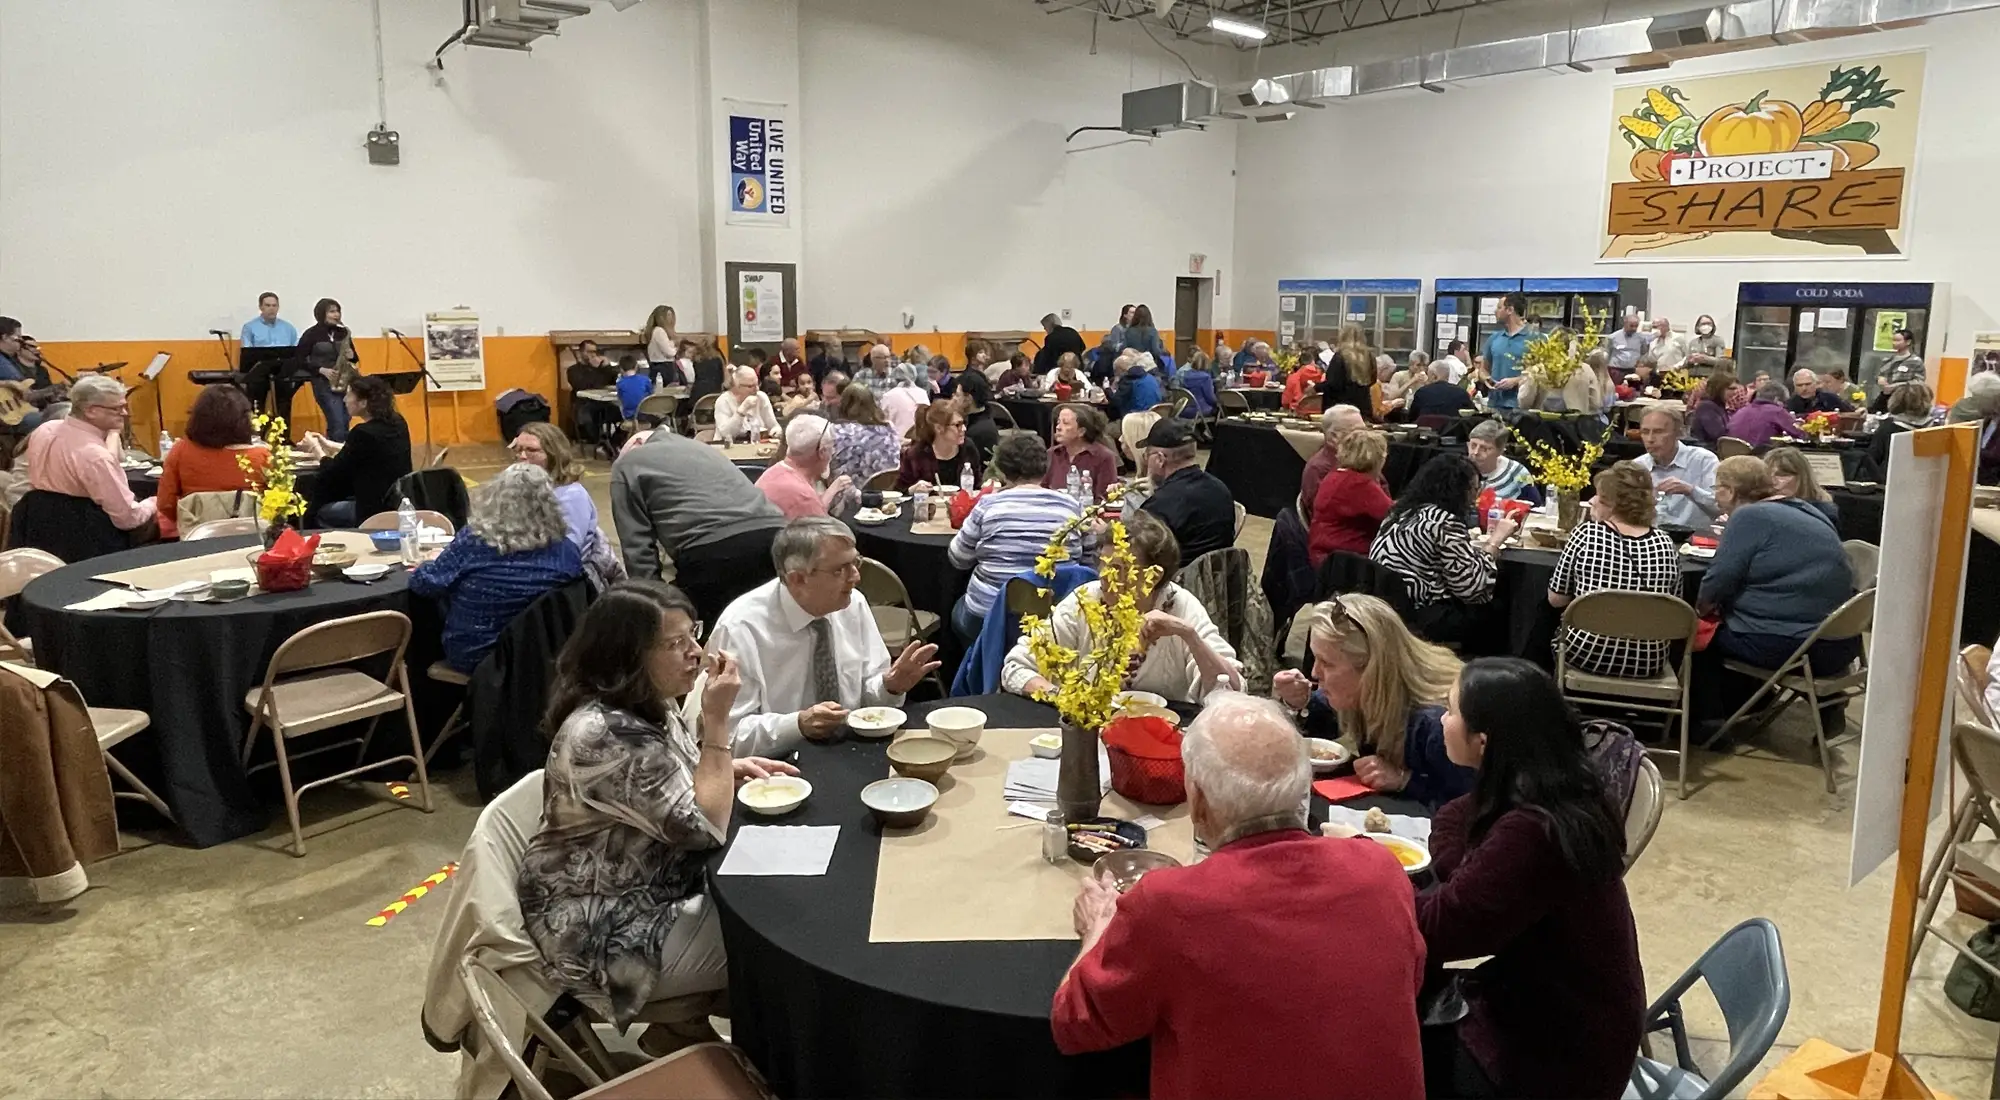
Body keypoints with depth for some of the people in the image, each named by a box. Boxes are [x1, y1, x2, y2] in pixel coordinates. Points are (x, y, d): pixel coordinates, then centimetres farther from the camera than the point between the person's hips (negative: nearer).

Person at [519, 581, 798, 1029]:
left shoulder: (643, 707, 0)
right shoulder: (608, 734, -28)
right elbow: (704, 826, -25)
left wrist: (734, 769, -1)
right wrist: (716, 719, -25)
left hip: (652, 890, 9)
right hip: (606, 933, -9)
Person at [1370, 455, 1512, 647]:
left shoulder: (1406, 509, 12)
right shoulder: (1445, 522, -14)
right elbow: (1471, 587, -12)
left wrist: (1484, 542, 13)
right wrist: (1495, 541, -3)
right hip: (1415, 618, -9)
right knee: (1492, 609, 6)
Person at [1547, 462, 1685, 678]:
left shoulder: (1586, 533, -9)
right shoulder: (1665, 543, -2)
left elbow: (1555, 599, -3)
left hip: (1588, 654, -3)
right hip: (1648, 662, 3)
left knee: (1559, 632, 29)